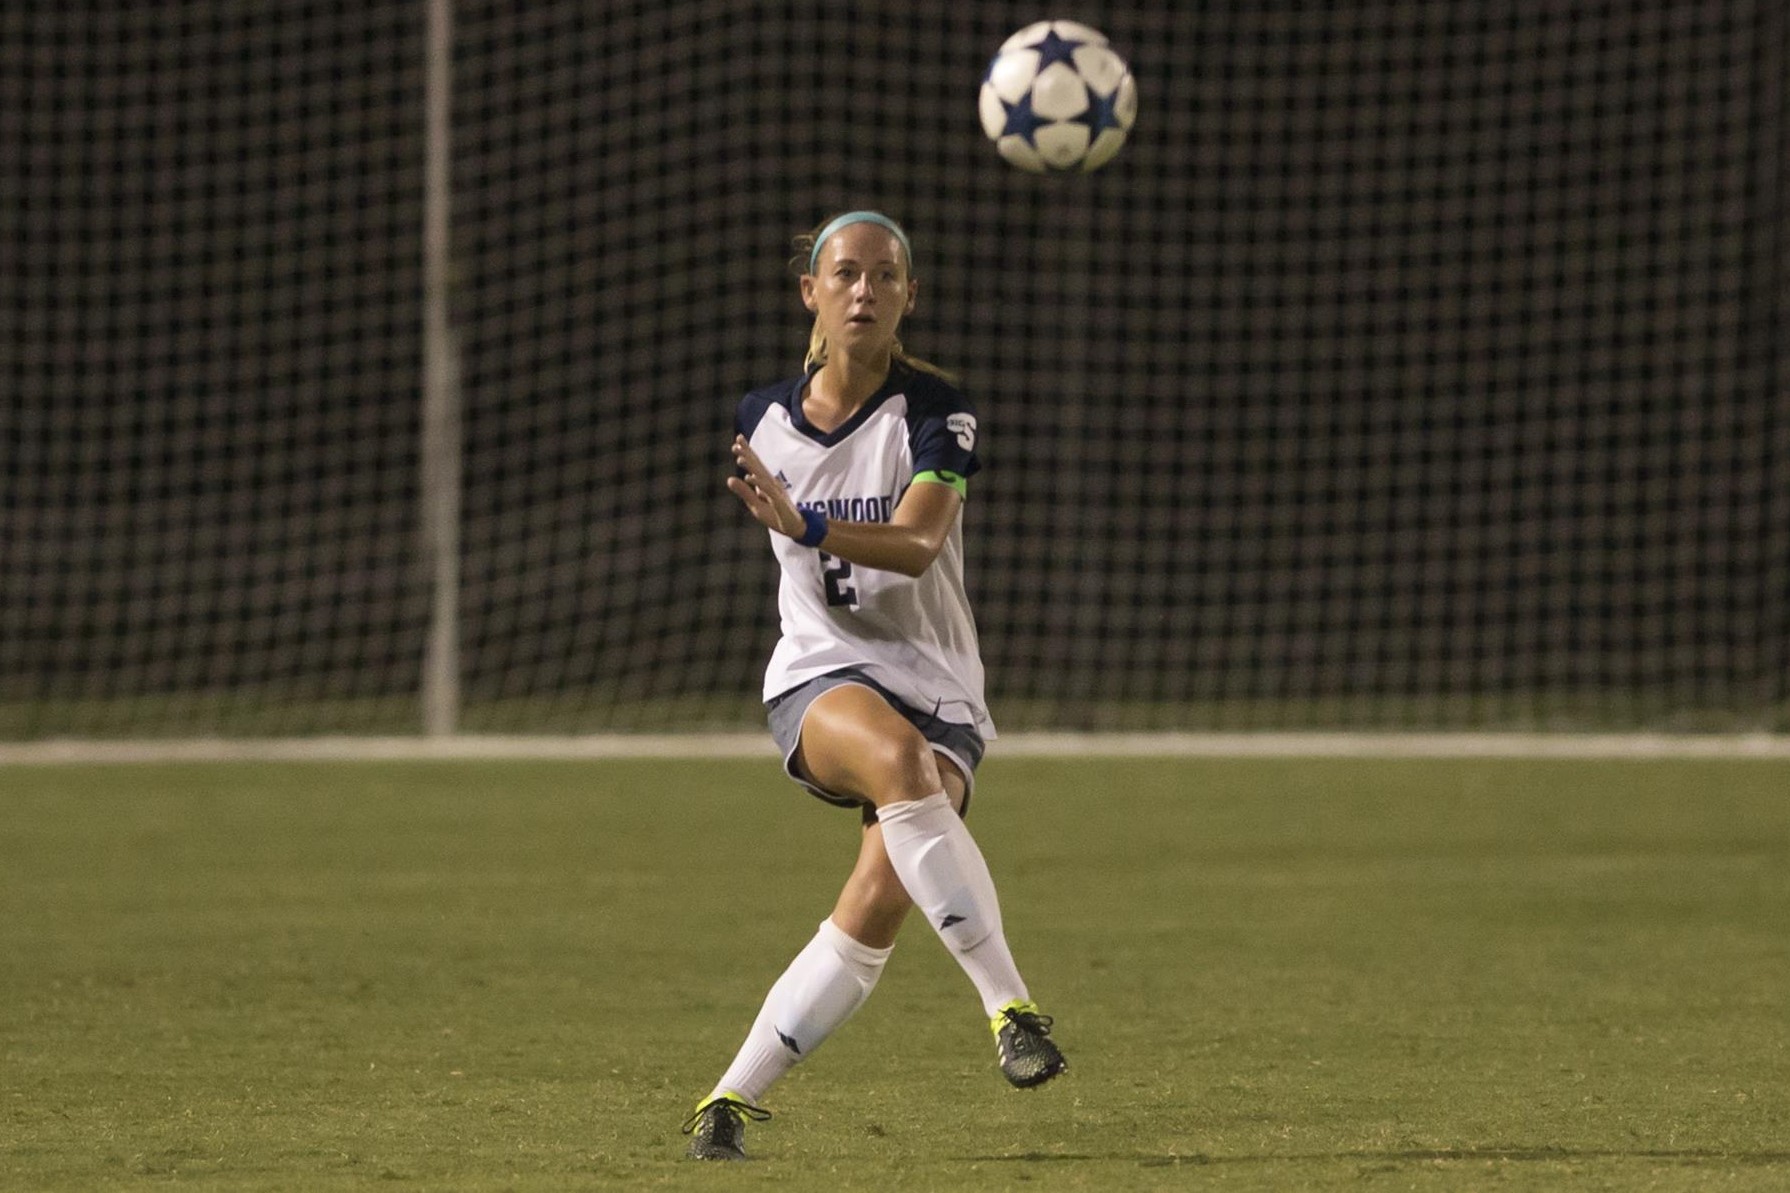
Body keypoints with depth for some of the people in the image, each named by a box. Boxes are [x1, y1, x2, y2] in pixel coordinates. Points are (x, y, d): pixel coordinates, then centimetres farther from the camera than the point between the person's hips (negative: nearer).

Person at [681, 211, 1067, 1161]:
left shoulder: (933, 411, -9)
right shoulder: (763, 421, 3)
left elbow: (919, 543, -27)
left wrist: (805, 526, -38)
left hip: (936, 688, 0)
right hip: (821, 674, 0)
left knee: (876, 911, -19)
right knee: (902, 762, -36)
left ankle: (732, 1099, -5)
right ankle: (1008, 1005, -38)